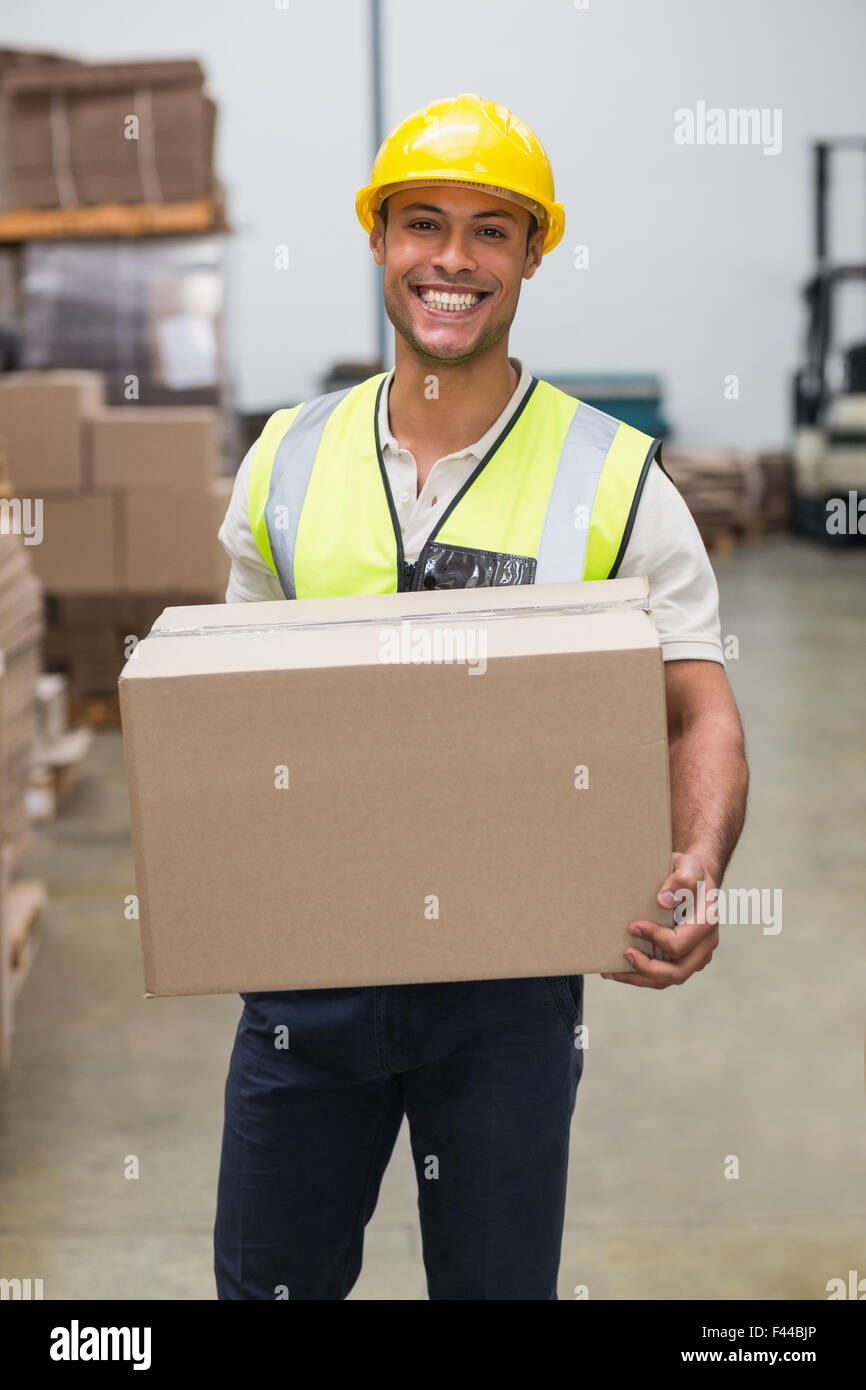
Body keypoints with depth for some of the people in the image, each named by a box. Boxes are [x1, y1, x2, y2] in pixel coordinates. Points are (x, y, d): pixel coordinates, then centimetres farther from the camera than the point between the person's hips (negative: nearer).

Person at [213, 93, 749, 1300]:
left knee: (497, 1277, 11)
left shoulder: (614, 479, -5)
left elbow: (701, 712, -5)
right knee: (266, 1276, 15)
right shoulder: (288, 459, 3)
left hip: (508, 972, -2)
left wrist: (697, 873, -25)